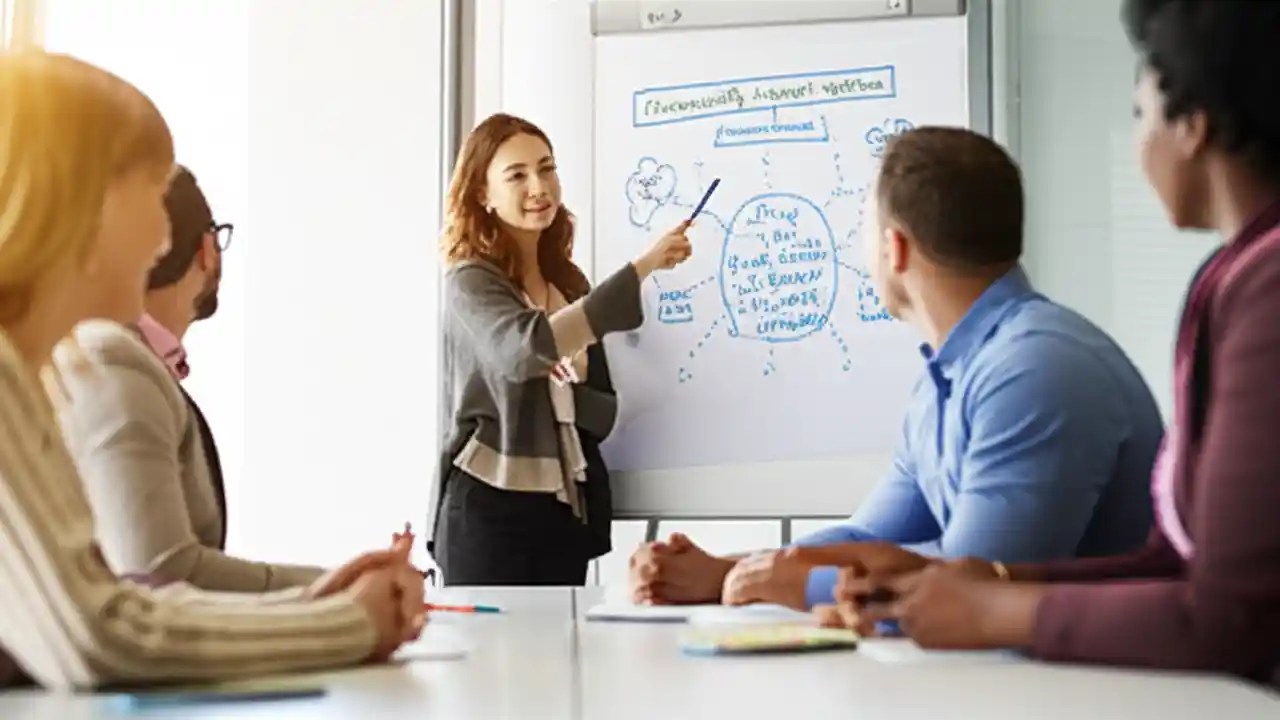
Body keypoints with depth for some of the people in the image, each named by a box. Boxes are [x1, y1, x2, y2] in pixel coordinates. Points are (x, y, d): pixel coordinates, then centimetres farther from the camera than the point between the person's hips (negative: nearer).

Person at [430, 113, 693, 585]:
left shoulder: (570, 284, 12)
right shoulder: (470, 281, -8)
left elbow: (605, 412, 13)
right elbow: (523, 350, -30)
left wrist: (571, 387, -11)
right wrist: (641, 269, -32)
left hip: (564, 510, 6)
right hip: (488, 510, -6)